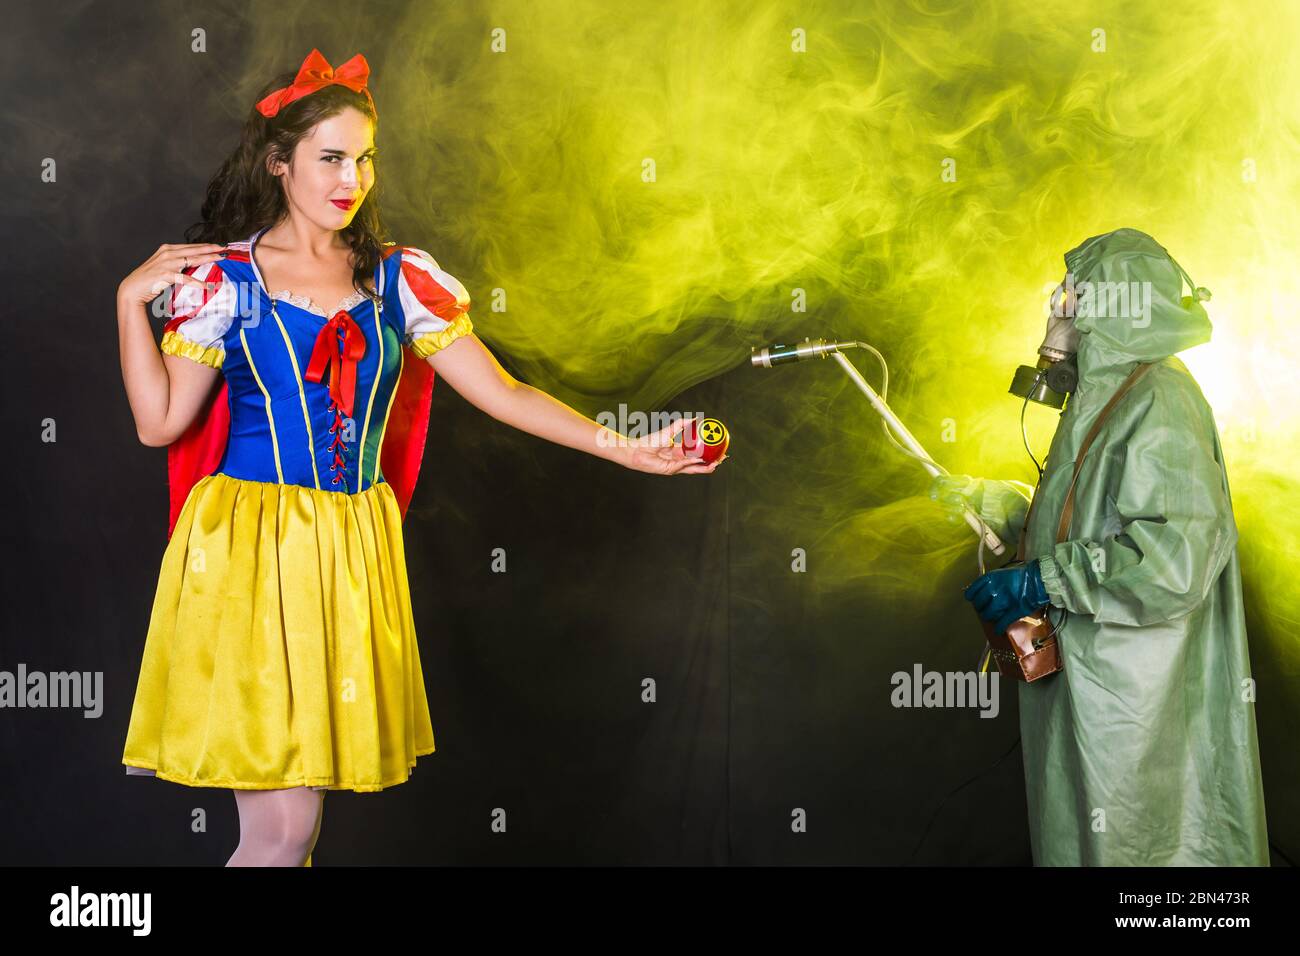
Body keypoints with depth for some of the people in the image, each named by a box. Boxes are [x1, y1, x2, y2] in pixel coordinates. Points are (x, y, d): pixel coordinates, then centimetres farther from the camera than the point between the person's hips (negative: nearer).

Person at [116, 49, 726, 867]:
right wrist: (132, 301, -9)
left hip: (355, 550, 3)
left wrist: (626, 450, -5)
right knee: (281, 824, -6)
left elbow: (502, 392, 2)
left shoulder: (401, 278, 6)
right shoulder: (222, 277, 0)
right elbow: (159, 421, -1)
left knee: (298, 815, 8)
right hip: (248, 549, -3)